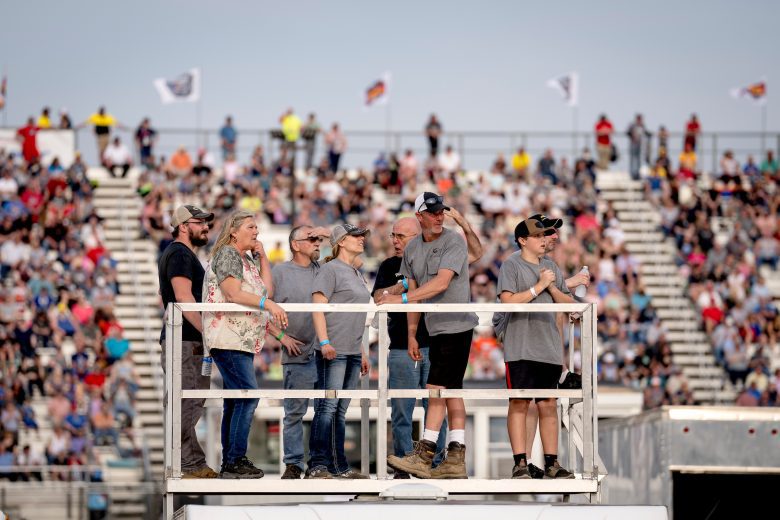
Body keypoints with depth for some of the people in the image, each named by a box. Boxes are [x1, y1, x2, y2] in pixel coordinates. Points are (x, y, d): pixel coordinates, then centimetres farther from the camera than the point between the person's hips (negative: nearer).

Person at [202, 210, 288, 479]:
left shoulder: (246, 258, 21)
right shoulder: (227, 254, -7)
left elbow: (267, 289, 15)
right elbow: (232, 293, -20)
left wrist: (262, 256, 12)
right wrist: (269, 305, -26)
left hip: (243, 340, 10)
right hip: (228, 338, -10)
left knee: (235, 401, 10)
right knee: (247, 396, -15)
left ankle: (230, 462, 12)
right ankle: (235, 461, -15)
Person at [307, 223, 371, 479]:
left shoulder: (357, 274, 20)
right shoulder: (331, 269, -5)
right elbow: (317, 306, -13)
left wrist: (362, 352, 23)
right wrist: (324, 342, -22)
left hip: (352, 352, 9)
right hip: (333, 352, -9)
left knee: (341, 411, 9)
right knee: (327, 407, -11)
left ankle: (339, 466, 11)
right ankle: (318, 465, -13)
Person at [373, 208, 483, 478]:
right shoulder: (389, 267, 7)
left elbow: (475, 253, 13)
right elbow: (379, 298, -7)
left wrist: (463, 223, -1)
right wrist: (408, 282, -15)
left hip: (435, 347, 1)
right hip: (401, 349, -1)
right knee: (402, 411, 0)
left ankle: (436, 463, 8)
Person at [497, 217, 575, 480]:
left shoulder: (550, 267, 16)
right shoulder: (511, 265, -2)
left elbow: (569, 303, 16)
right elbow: (508, 300, -14)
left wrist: (552, 288, -1)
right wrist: (539, 286, -12)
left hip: (549, 347, 6)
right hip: (520, 348, -6)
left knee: (549, 405, 6)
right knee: (519, 403, -6)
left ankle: (552, 463, 8)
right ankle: (520, 464, -6)